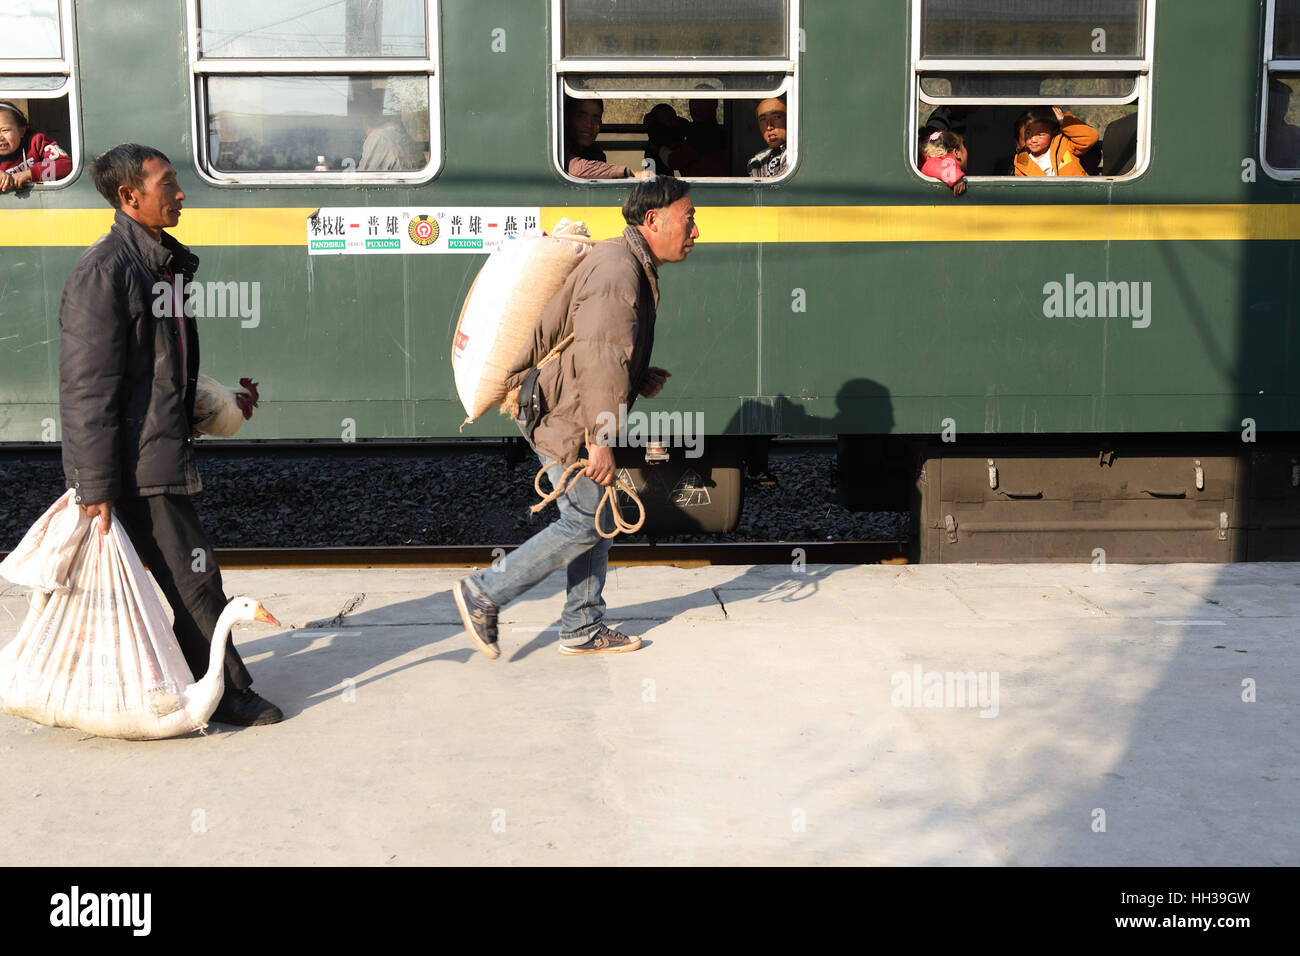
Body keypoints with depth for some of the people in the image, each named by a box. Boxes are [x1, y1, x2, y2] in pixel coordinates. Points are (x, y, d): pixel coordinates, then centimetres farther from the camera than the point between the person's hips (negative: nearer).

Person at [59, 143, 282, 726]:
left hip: (163, 450, 10)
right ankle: (227, 693, 9)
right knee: (191, 574, -3)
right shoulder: (104, 269, -15)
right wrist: (96, 486, -19)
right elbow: (86, 388, -18)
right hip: (135, 464, -10)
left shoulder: (162, 262, 14)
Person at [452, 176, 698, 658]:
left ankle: (583, 628, 22)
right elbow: (599, 359, -27)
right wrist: (601, 442, -26)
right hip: (566, 421, -11)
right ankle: (483, 594, 5)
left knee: (594, 519, 13)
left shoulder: (632, 268, 15)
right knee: (585, 524, -4)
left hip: (571, 414, 11)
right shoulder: (617, 271, -20)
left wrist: (640, 379, 8)